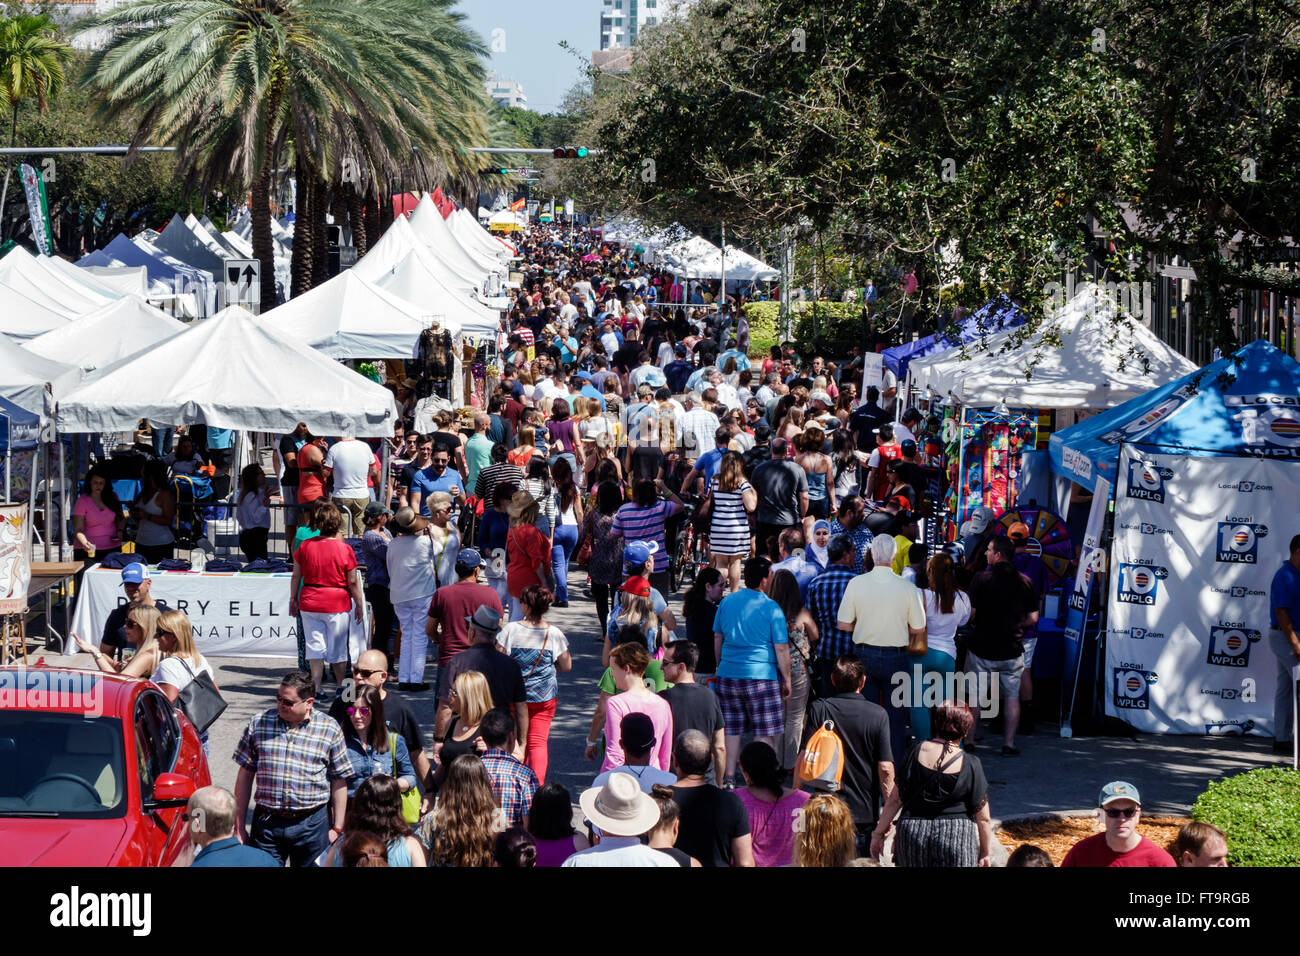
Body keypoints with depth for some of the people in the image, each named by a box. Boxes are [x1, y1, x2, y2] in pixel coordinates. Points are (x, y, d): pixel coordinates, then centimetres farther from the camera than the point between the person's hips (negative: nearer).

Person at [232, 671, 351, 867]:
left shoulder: (329, 729, -1)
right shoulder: (258, 724, 2)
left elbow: (339, 782, 4)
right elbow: (245, 776, 6)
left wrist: (337, 828, 3)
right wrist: (239, 826, 5)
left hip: (312, 823, -1)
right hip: (267, 821, 1)